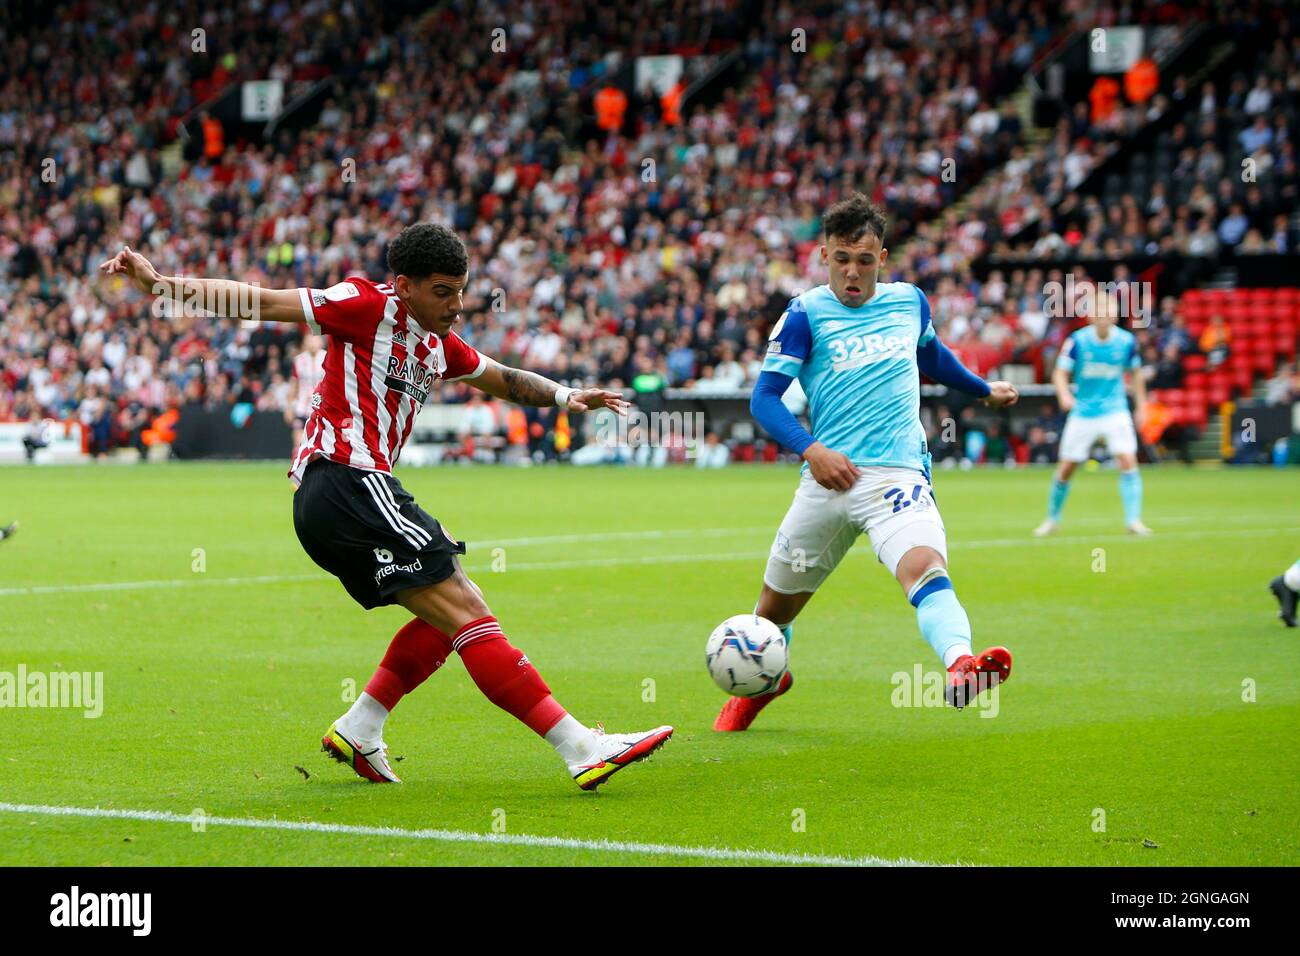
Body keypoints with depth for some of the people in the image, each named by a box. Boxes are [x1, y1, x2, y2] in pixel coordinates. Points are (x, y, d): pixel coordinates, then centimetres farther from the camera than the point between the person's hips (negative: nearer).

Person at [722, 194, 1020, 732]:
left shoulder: (910, 300, 12)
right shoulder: (805, 314, 1)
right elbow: (764, 397, -5)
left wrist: (983, 389, 48)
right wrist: (810, 449, -20)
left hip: (898, 475, 0)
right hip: (829, 479, 0)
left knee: (924, 567, -30)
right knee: (778, 603, 12)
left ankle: (960, 668, -57)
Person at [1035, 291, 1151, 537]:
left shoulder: (1126, 341, -6)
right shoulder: (1077, 340, -11)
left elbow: (1134, 373, 11)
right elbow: (1060, 373, -7)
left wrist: (1141, 405, 11)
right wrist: (1064, 395, -27)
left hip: (1115, 411, 0)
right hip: (1082, 413, 0)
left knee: (1128, 461, -17)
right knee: (1066, 468, 4)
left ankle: (1133, 520, -12)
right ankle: (1052, 519, 24)